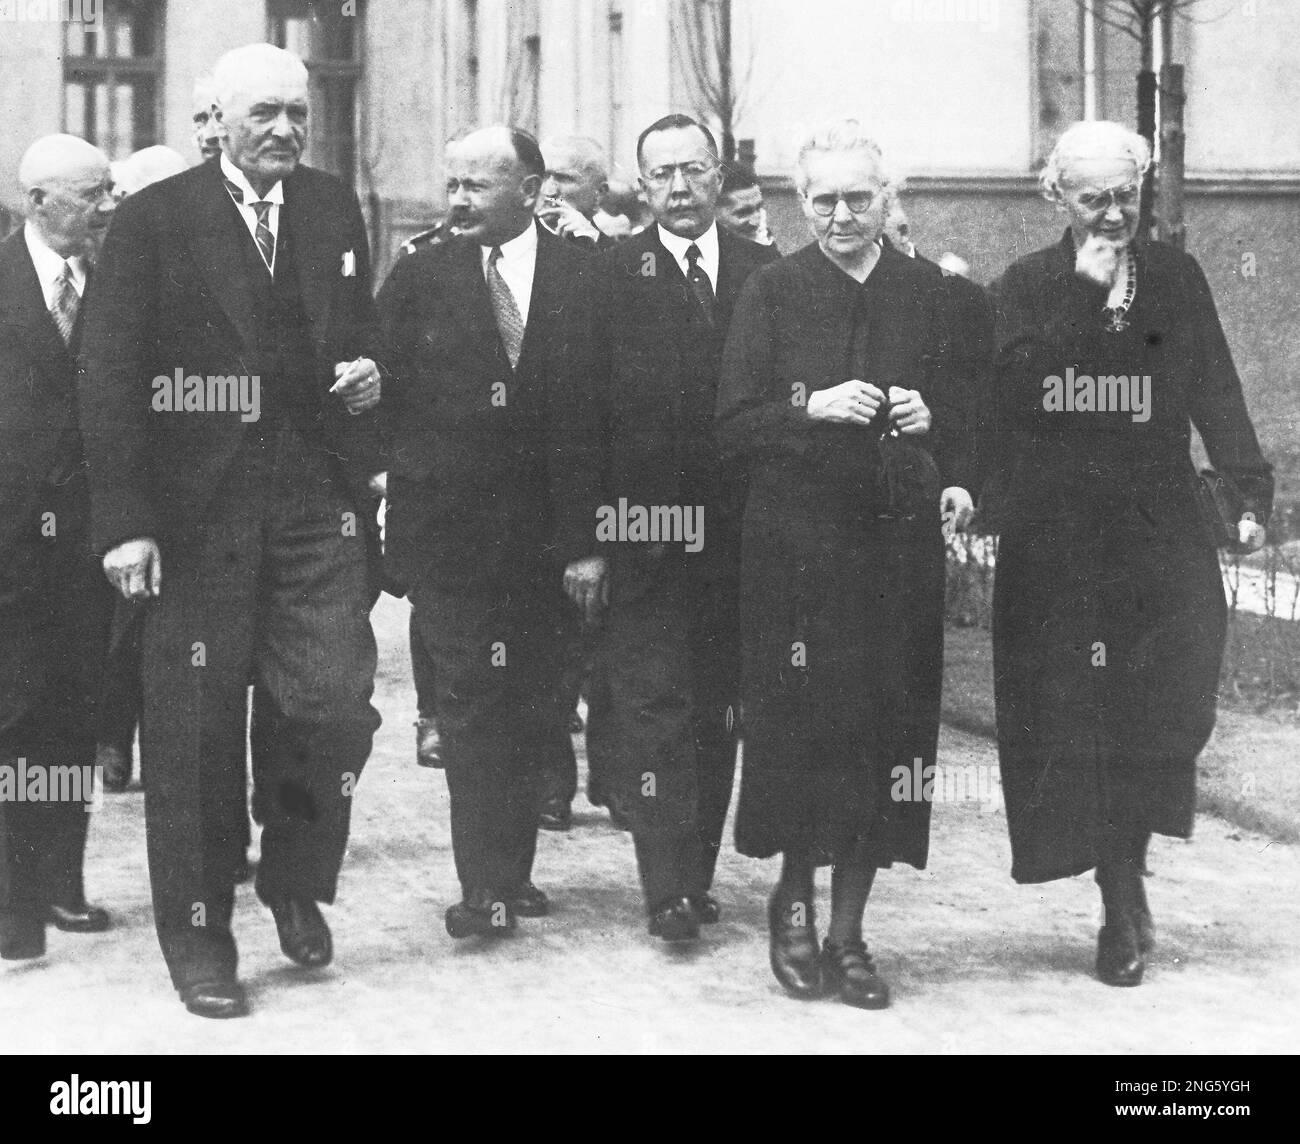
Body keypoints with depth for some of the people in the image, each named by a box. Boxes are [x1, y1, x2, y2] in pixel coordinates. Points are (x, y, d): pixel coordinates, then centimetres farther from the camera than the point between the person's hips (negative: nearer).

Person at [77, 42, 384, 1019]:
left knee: (334, 703, -7)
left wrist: (369, 370, 0)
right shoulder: (154, 221, -3)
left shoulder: (335, 209, 10)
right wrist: (125, 521, -13)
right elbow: (109, 379, -7)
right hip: (198, 510, -3)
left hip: (321, 501, 3)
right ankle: (199, 935, 18)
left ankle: (296, 879, 20)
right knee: (197, 730, 4)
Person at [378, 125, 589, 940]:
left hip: (548, 529, 0)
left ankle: (511, 872, 20)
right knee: (470, 704, -3)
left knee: (532, 705, 6)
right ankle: (487, 888, -2)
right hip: (447, 528, 0)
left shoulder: (587, 274, 2)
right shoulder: (419, 279, 7)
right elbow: (385, 392, 7)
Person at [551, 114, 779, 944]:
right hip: (640, 528, -2)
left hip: (738, 531, 3)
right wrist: (582, 542, -8)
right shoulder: (612, 278, 0)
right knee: (654, 706, -5)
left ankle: (696, 874, 19)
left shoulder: (766, 274, 6)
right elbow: (577, 417, -2)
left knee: (718, 708, 8)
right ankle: (669, 890, -4)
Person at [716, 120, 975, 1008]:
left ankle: (847, 932, 14)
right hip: (797, 544, -2)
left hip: (900, 542, 2)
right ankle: (793, 899, 22)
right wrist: (814, 409, -17)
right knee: (802, 726, -2)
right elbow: (734, 427, -2)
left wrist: (948, 458, -9)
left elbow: (966, 411, 11)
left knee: (887, 729, 2)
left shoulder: (926, 291, 7)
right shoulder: (773, 292, 1)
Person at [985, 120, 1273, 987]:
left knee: (1165, 704, -9)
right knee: (1075, 718, -3)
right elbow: (1009, 390, -10)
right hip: (1051, 543, -1)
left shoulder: (1176, 279, 10)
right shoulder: (1025, 288, 6)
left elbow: (1215, 392, 4)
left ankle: (1126, 891, 8)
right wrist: (1088, 296, -10)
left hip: (1159, 534, 1)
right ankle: (1124, 909, 6)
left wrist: (1250, 490, -7)